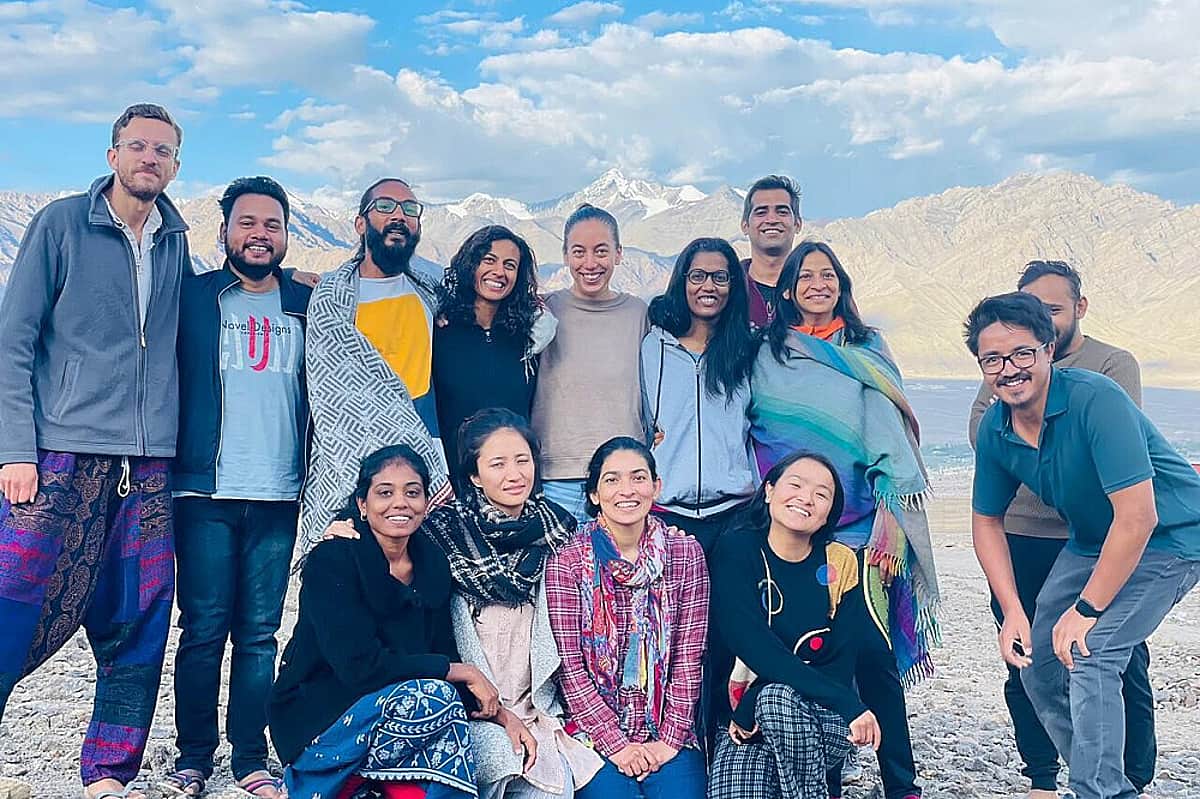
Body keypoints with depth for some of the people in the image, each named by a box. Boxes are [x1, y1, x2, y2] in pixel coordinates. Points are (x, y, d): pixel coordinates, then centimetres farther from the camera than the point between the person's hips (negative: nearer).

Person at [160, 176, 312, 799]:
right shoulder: (192, 297, 7)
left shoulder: (307, 304, 13)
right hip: (207, 492, -1)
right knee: (203, 629, 2)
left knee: (259, 633, 6)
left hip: (279, 496, 2)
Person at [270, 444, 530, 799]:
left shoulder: (433, 563, 2)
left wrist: (496, 710, -11)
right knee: (436, 697, -27)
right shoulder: (331, 561, -16)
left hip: (381, 710, 5)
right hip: (313, 725, -5)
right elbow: (359, 665, -24)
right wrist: (461, 672, -19)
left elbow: (444, 653, 5)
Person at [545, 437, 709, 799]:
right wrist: (616, 745, -11)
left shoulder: (686, 553, 1)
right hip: (595, 732, -1)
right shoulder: (566, 562, -6)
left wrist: (670, 740, -7)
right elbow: (569, 667, -7)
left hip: (668, 734, 2)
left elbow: (688, 658, 0)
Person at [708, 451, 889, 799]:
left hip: (823, 722, 1)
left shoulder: (841, 563, 0)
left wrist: (754, 709, -20)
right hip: (743, 727, -1)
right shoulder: (736, 550, -5)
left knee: (778, 697, -31)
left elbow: (843, 662, -7)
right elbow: (752, 646, -18)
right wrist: (848, 704, -26)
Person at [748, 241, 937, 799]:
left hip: (858, 525, -1)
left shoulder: (867, 351, 9)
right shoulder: (767, 354, 11)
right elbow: (748, 432, 15)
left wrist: (889, 521, -6)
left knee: (872, 651, -7)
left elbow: (888, 435, 2)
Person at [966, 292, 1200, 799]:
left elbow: (1137, 517, -32)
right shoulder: (994, 430, -8)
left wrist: (1086, 609, -25)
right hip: (1091, 541, 7)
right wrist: (1012, 611, -6)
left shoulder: (1096, 400, -30)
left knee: (1088, 655, -22)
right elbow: (987, 520, 4)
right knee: (1036, 660, 5)